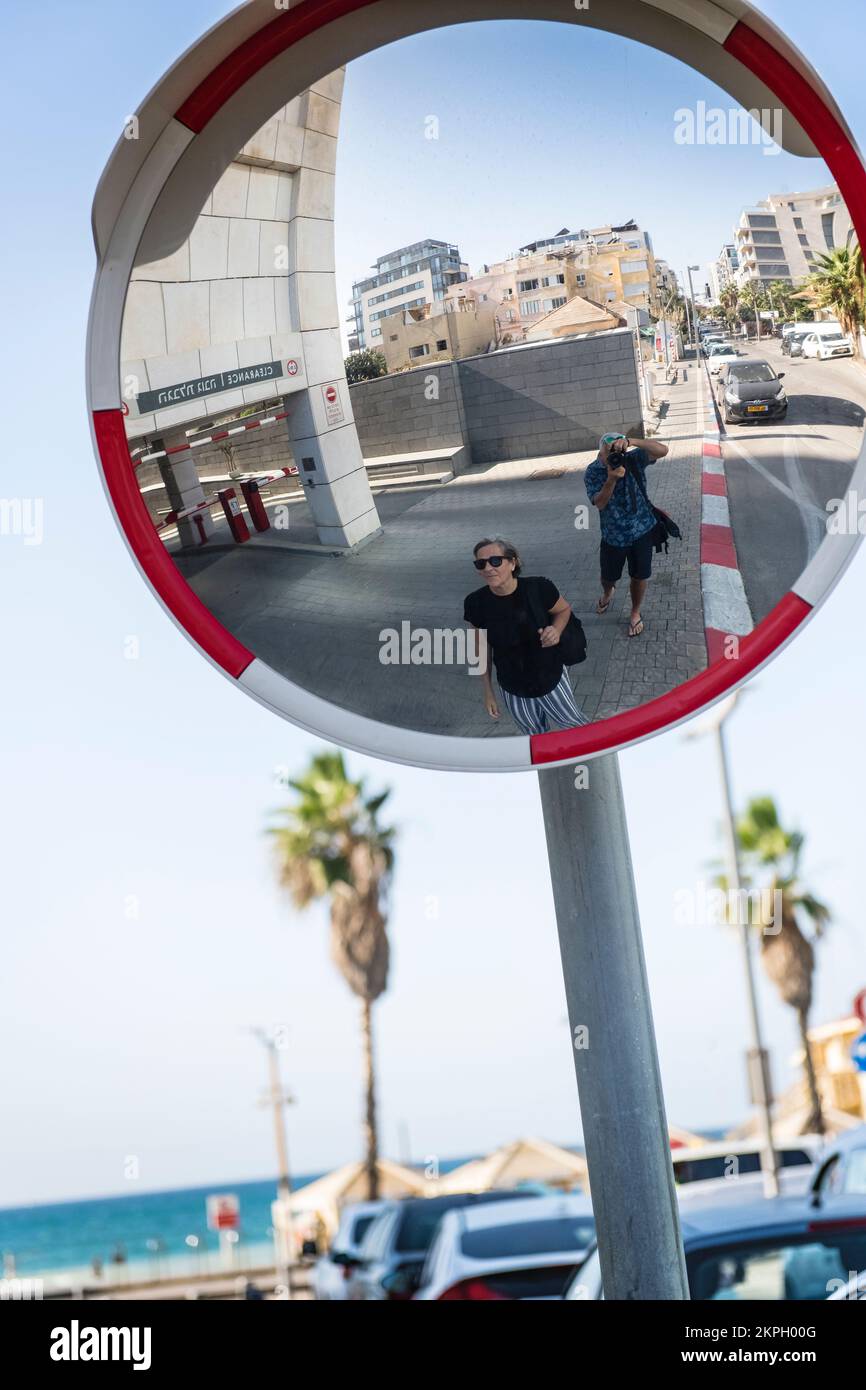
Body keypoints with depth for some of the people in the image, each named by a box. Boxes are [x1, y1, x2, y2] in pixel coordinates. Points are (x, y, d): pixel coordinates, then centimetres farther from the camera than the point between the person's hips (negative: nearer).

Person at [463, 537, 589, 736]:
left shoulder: (539, 589, -24)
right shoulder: (476, 603, -18)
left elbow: (564, 610, -1)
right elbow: (481, 650, -3)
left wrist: (556, 630, -23)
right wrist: (488, 692, 3)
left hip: (551, 679, -1)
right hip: (513, 690, 1)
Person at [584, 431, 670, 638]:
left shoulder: (634, 458, -16)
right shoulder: (593, 472, -15)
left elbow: (662, 450, -32)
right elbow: (599, 503, -23)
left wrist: (631, 442, -44)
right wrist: (611, 479, -40)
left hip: (642, 529, -1)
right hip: (613, 534, 1)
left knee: (639, 575, 11)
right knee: (608, 576, 18)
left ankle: (635, 614, 36)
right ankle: (607, 594, 55)